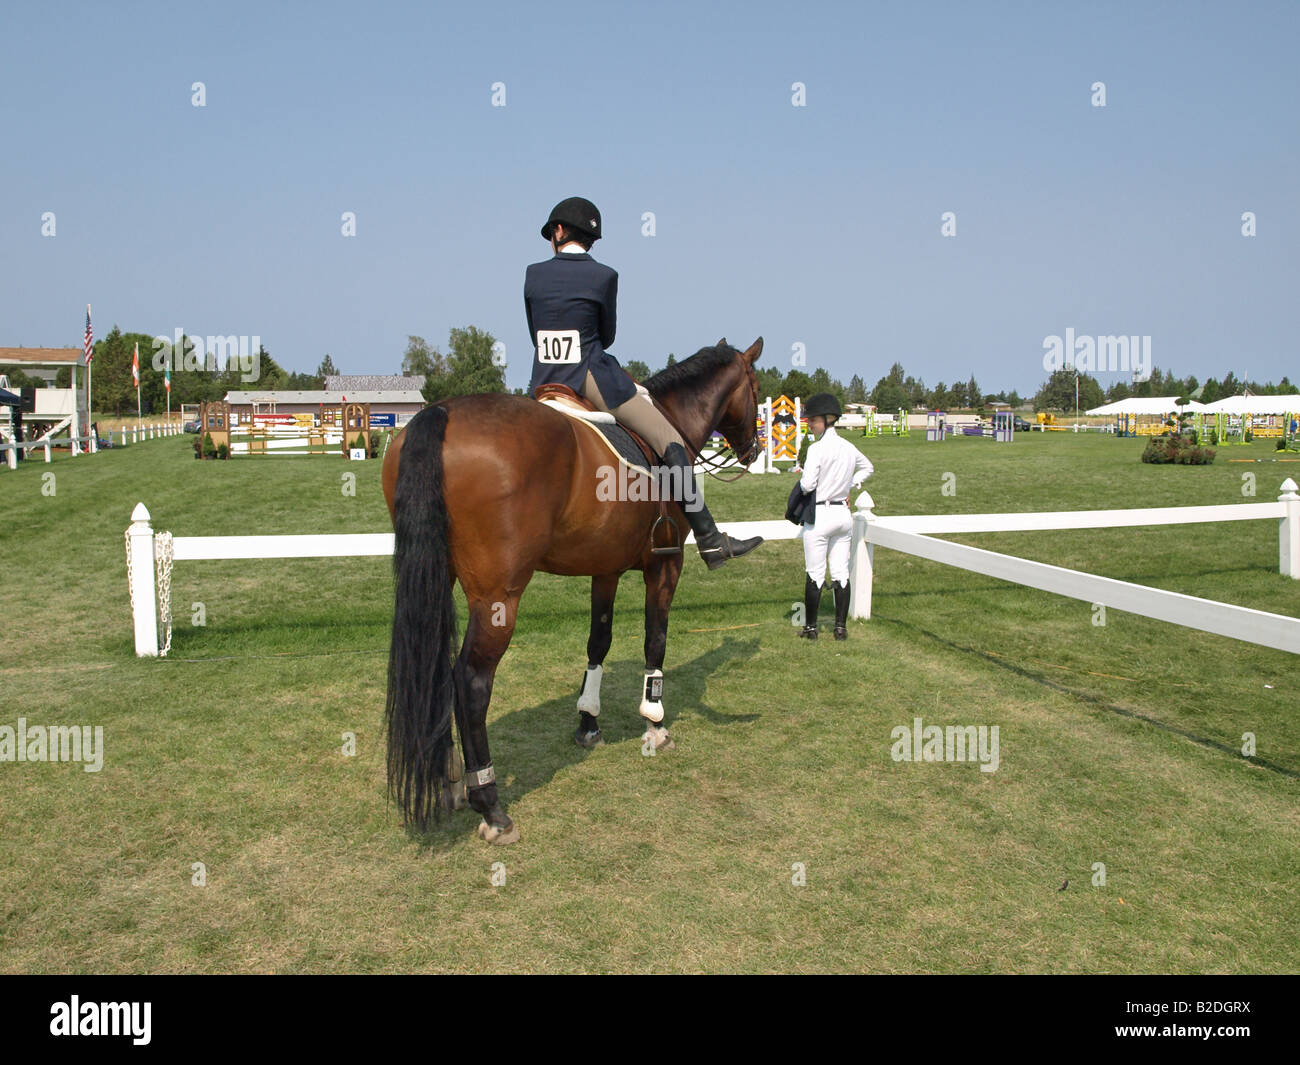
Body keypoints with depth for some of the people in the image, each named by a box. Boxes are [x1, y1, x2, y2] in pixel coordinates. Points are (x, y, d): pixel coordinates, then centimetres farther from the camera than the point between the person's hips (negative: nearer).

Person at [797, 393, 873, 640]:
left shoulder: (817, 448, -14)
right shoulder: (849, 448, 8)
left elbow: (808, 484, -20)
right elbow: (868, 468, 26)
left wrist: (801, 478, 1)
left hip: (820, 515, -6)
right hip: (844, 514, 7)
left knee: (815, 573, 2)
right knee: (841, 572, 9)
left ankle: (810, 627, 10)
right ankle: (841, 627, 14)